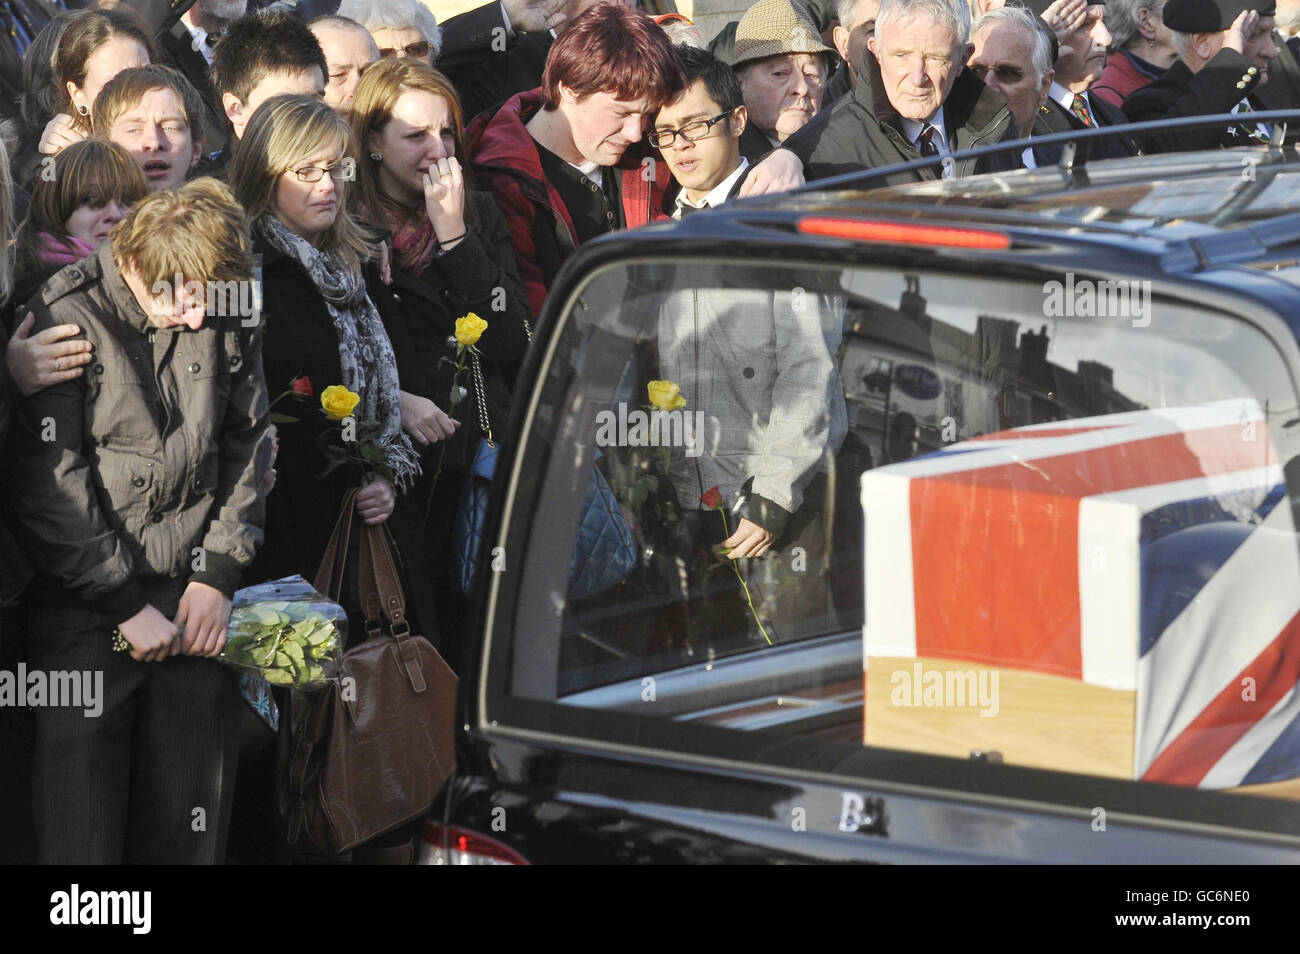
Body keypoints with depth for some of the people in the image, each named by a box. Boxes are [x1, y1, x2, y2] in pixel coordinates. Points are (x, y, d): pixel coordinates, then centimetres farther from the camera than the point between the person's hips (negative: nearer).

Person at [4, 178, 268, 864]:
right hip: (86, 608, -4)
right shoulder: (67, 317, -10)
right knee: (82, 832, -4)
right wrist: (126, 603, -10)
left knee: (190, 831, 6)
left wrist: (218, 574, 3)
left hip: (196, 600, 4)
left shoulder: (229, 318, 5)